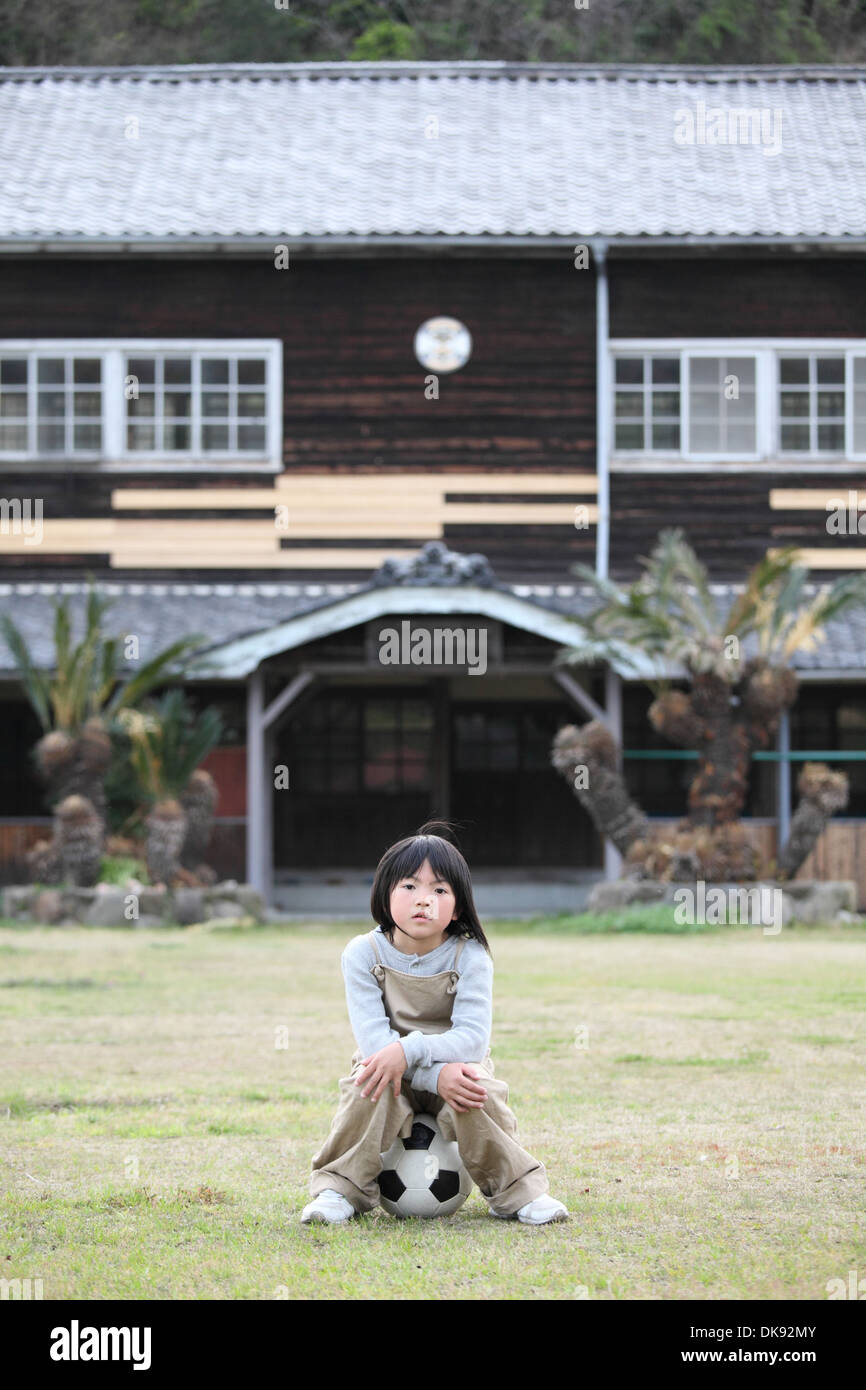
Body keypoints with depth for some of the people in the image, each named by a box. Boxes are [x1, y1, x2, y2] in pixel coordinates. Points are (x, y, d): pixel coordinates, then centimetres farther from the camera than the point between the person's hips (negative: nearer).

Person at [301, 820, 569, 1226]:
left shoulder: (469, 957, -11)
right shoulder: (364, 954, -10)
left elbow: (473, 1038, -23)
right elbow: (373, 1038, -20)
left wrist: (409, 1051, -39)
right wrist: (436, 1074, -35)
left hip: (454, 1068, 0)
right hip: (392, 1074, 0)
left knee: (480, 1091, -31)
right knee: (367, 1089, -32)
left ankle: (520, 1191, -12)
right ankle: (340, 1190, -14)